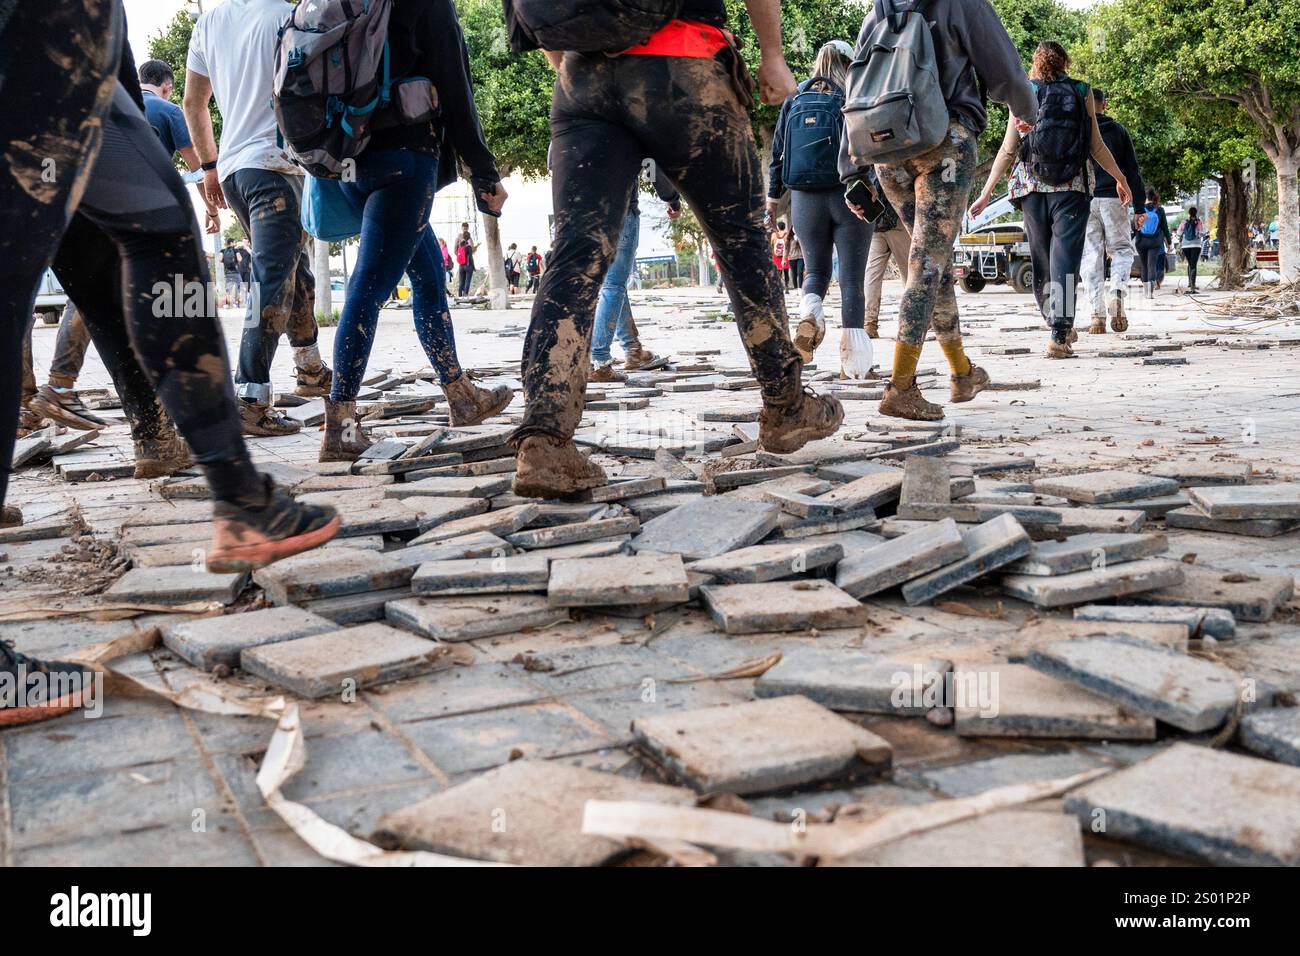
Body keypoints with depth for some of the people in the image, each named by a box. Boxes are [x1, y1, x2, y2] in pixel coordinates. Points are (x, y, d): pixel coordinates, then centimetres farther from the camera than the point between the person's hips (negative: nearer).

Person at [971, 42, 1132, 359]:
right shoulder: (1082, 92, 6)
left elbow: (1008, 150, 2)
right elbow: (1096, 146, 7)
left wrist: (986, 193, 6)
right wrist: (1121, 178, 20)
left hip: (1031, 187, 1)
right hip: (1072, 189, -1)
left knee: (1042, 261, 12)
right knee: (1065, 261, -6)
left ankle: (1060, 326, 22)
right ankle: (1060, 335, -17)